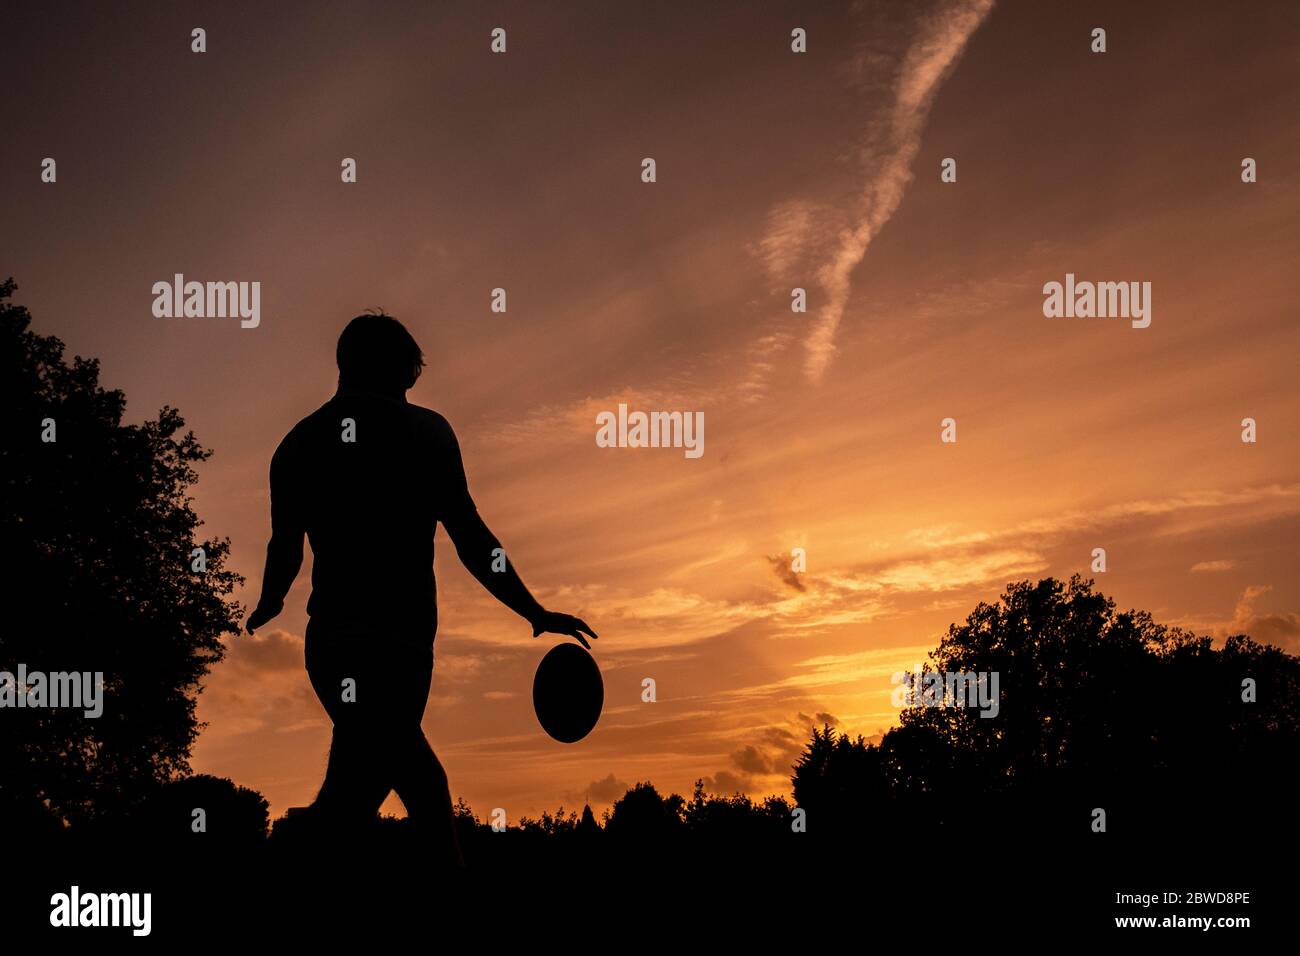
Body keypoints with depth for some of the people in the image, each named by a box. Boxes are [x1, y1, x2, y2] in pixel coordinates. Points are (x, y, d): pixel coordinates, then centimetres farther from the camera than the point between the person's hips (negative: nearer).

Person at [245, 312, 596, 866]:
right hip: (400, 641, -6)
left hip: (330, 642, 6)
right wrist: (536, 614, 5)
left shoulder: (299, 441, 11)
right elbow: (471, 539, -4)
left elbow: (285, 547, 14)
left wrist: (269, 604, 36)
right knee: (350, 800, -10)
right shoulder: (425, 431, 0)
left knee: (411, 765, 21)